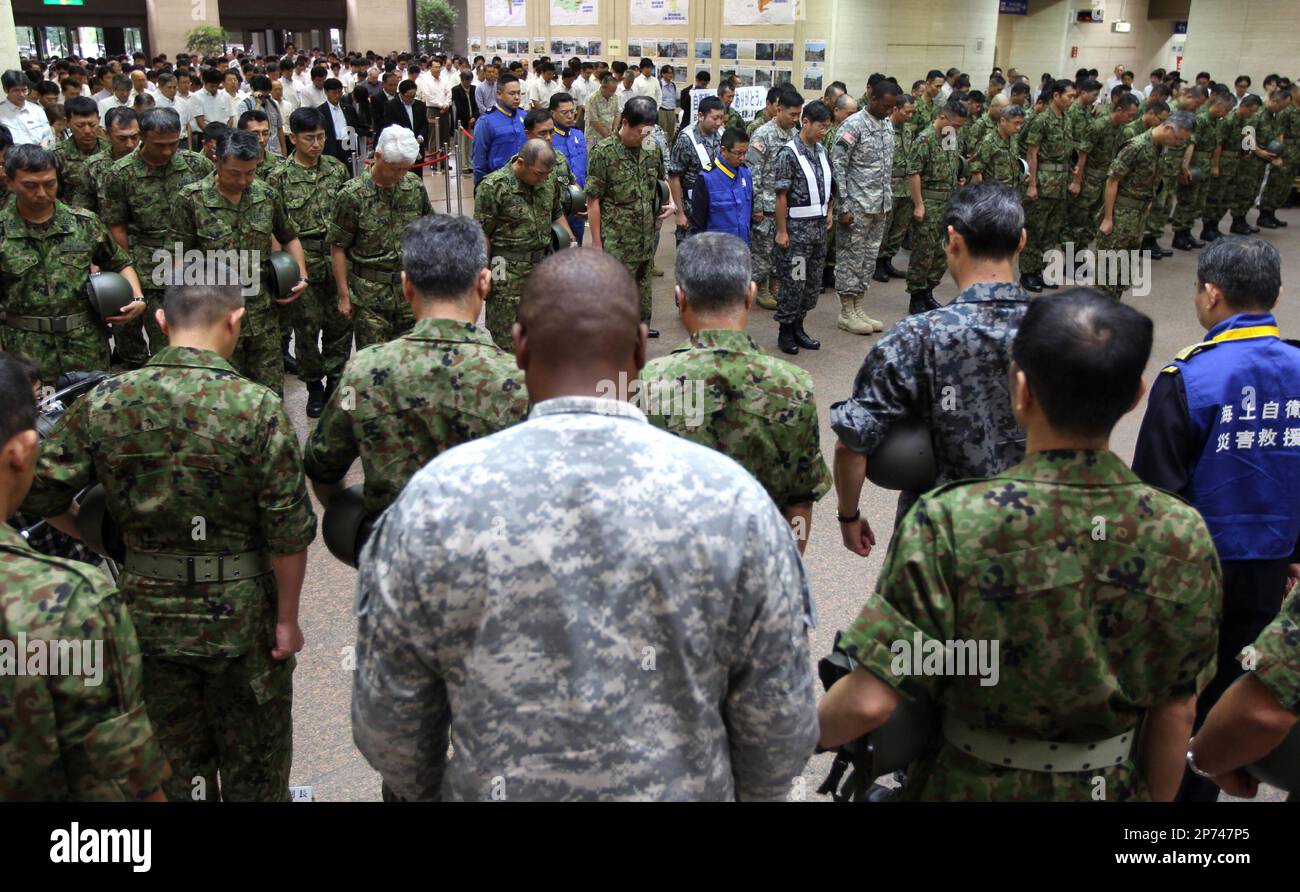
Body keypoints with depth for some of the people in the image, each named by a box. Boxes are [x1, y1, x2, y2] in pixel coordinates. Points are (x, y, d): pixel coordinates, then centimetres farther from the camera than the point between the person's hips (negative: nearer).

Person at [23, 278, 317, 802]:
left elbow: (40, 492, -5)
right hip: (242, 617, -3)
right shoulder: (257, 406, -18)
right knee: (254, 759, 19)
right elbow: (289, 532, -17)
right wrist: (287, 618, -6)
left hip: (149, 614, 3)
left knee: (176, 759, 23)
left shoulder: (103, 402, -8)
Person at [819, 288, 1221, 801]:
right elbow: (1176, 712, -3)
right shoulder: (1184, 536, -14)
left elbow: (869, 702, -26)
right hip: (1113, 789, 4)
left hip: (969, 787, -3)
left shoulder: (950, 523, -27)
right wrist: (1154, 796, 13)